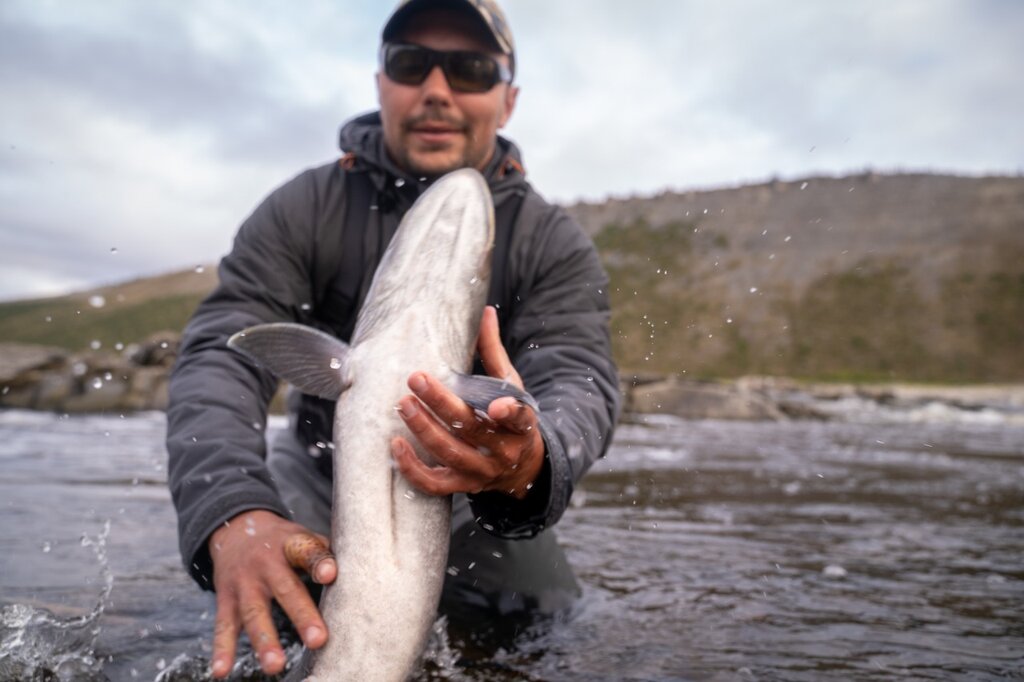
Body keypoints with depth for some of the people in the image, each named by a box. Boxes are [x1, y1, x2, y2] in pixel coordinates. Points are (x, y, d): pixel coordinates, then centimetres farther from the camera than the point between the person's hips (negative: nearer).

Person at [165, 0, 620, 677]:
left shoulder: (554, 243, -11)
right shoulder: (304, 210, -12)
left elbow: (579, 379, -25)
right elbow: (223, 354, -23)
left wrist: (533, 463, -51)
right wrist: (232, 512, -44)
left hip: (476, 499, 1)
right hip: (318, 478, 0)